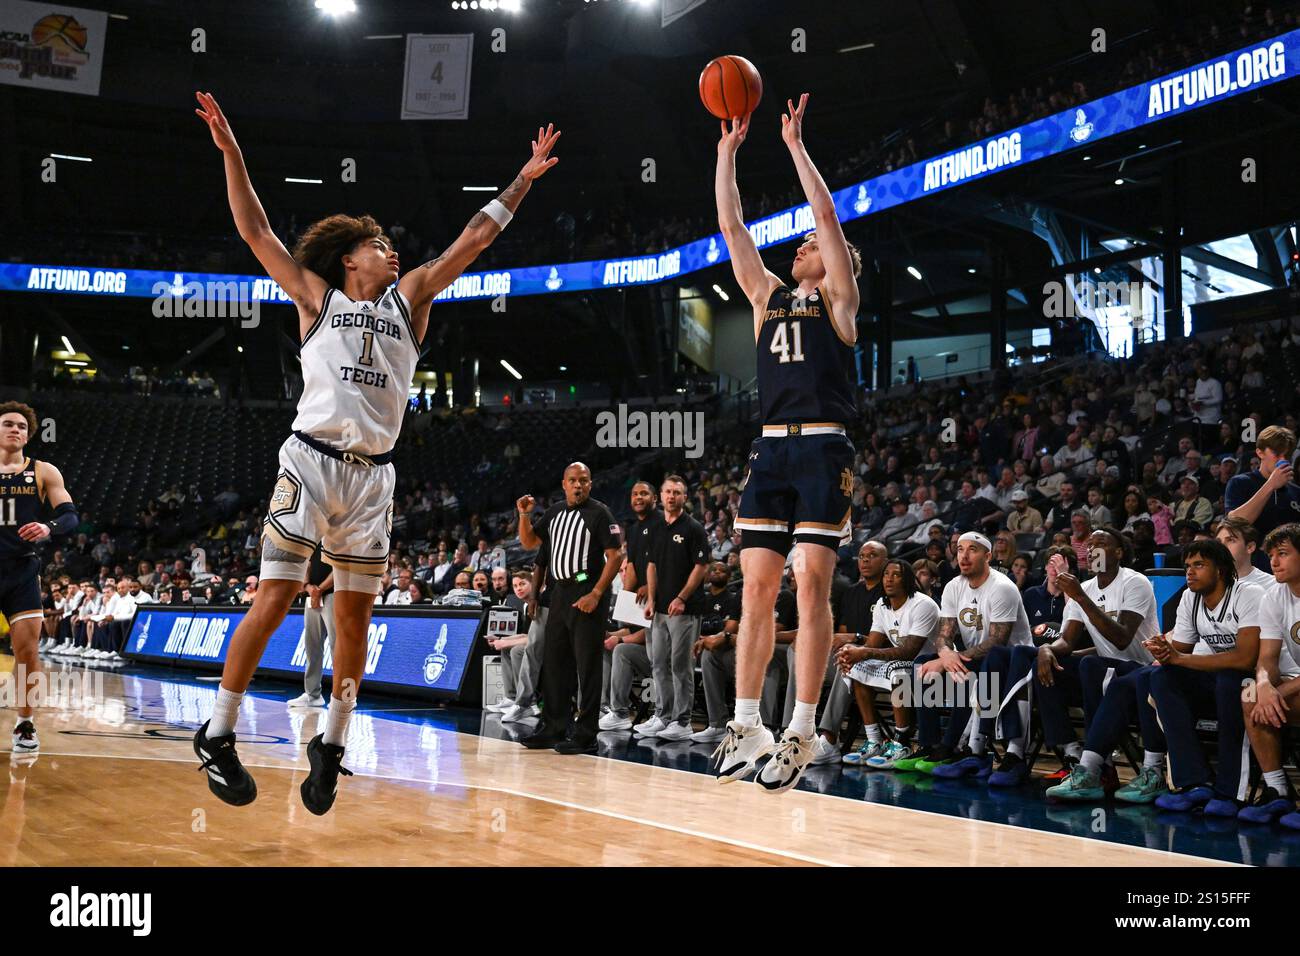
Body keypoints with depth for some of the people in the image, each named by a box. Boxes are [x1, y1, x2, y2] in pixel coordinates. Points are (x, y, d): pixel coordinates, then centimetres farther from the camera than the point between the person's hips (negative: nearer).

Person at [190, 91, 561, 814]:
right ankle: (218, 738, 2)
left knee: (354, 615, 5)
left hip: (373, 475, 4)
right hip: (311, 460, -3)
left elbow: (473, 239, 15)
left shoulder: (409, 299, 17)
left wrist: (523, 181, 13)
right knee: (274, 600, -8)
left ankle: (331, 745, 16)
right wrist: (231, 152, 0)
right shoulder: (318, 297, 10)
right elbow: (255, 230, 6)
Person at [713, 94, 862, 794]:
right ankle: (746, 724, 5)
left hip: (822, 450, -5)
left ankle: (801, 732, -8)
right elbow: (731, 228, 18)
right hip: (771, 449, 5)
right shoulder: (768, 296, 21)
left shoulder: (838, 298, 8)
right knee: (757, 585, 2)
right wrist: (727, 151, 17)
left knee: (812, 583, -9)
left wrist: (796, 146, 2)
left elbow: (827, 215, -2)